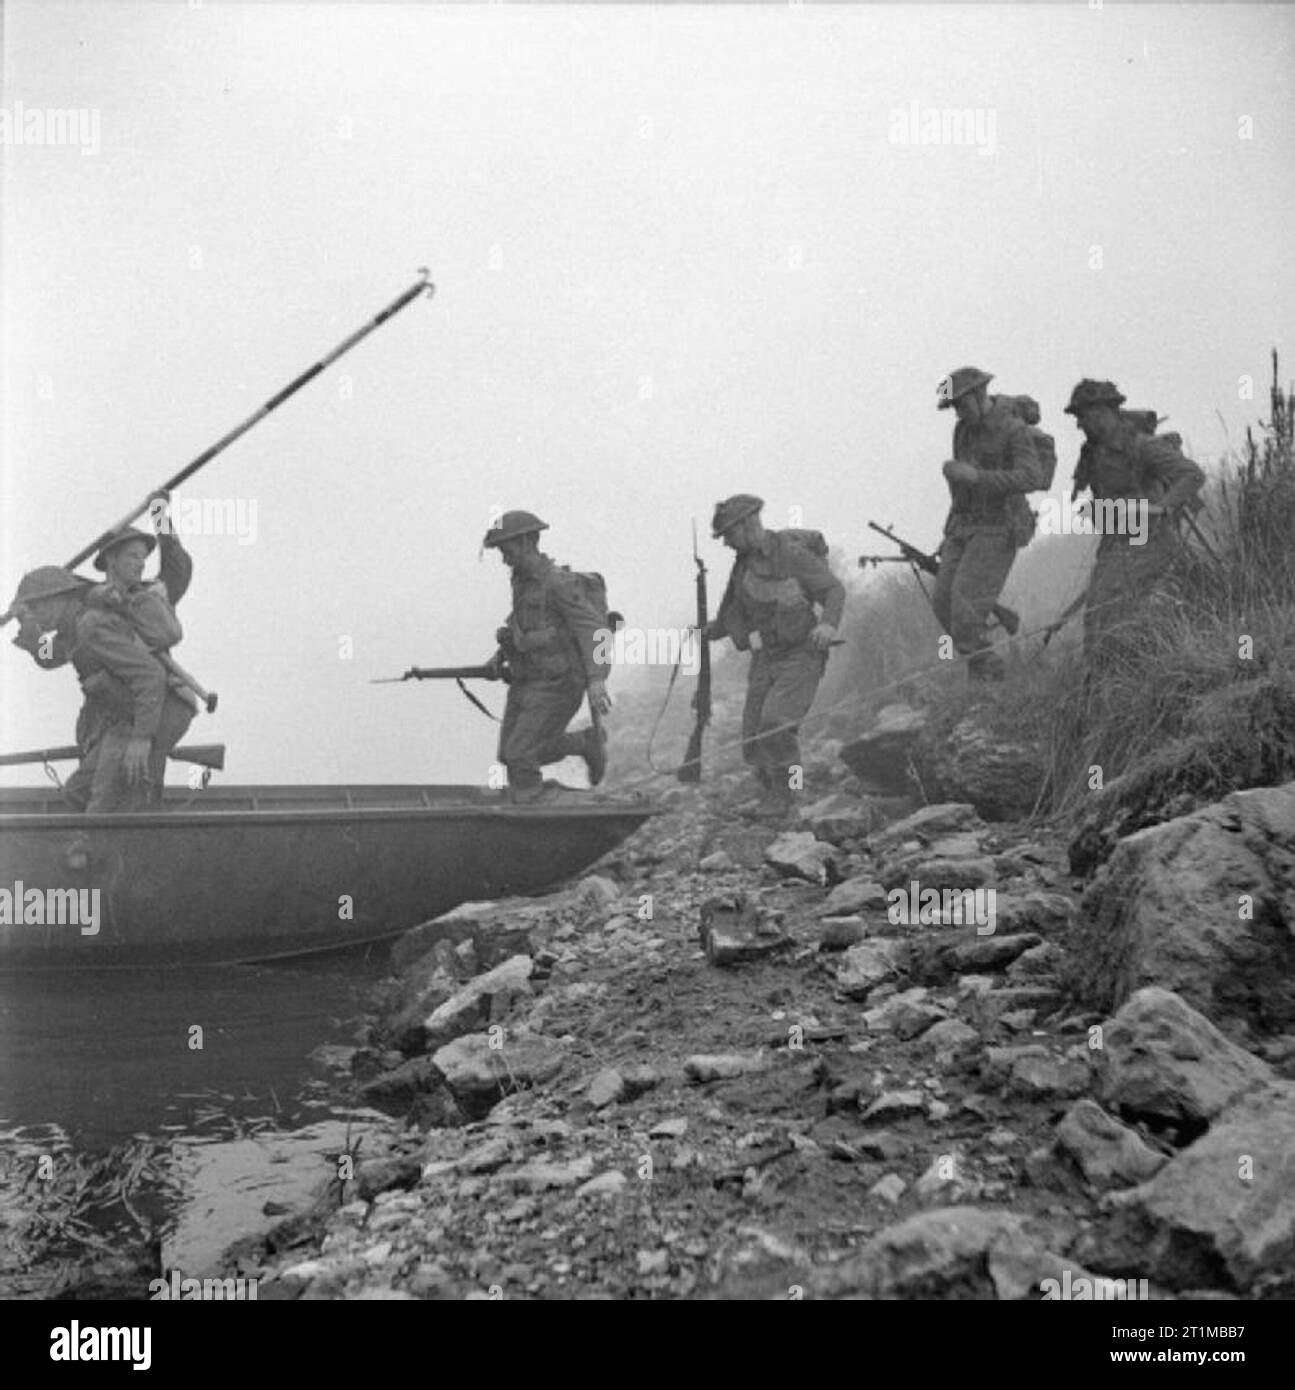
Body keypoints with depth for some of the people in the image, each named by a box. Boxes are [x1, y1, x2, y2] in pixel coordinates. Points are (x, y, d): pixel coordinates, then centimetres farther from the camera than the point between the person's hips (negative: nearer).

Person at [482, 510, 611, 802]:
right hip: (526, 683, 9)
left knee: (519, 754, -14)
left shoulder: (559, 583, -18)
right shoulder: (523, 581, 9)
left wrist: (596, 679, -38)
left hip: (557, 686, -9)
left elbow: (592, 628, -26)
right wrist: (500, 655, 12)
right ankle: (586, 744, 25)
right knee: (510, 756, 11)